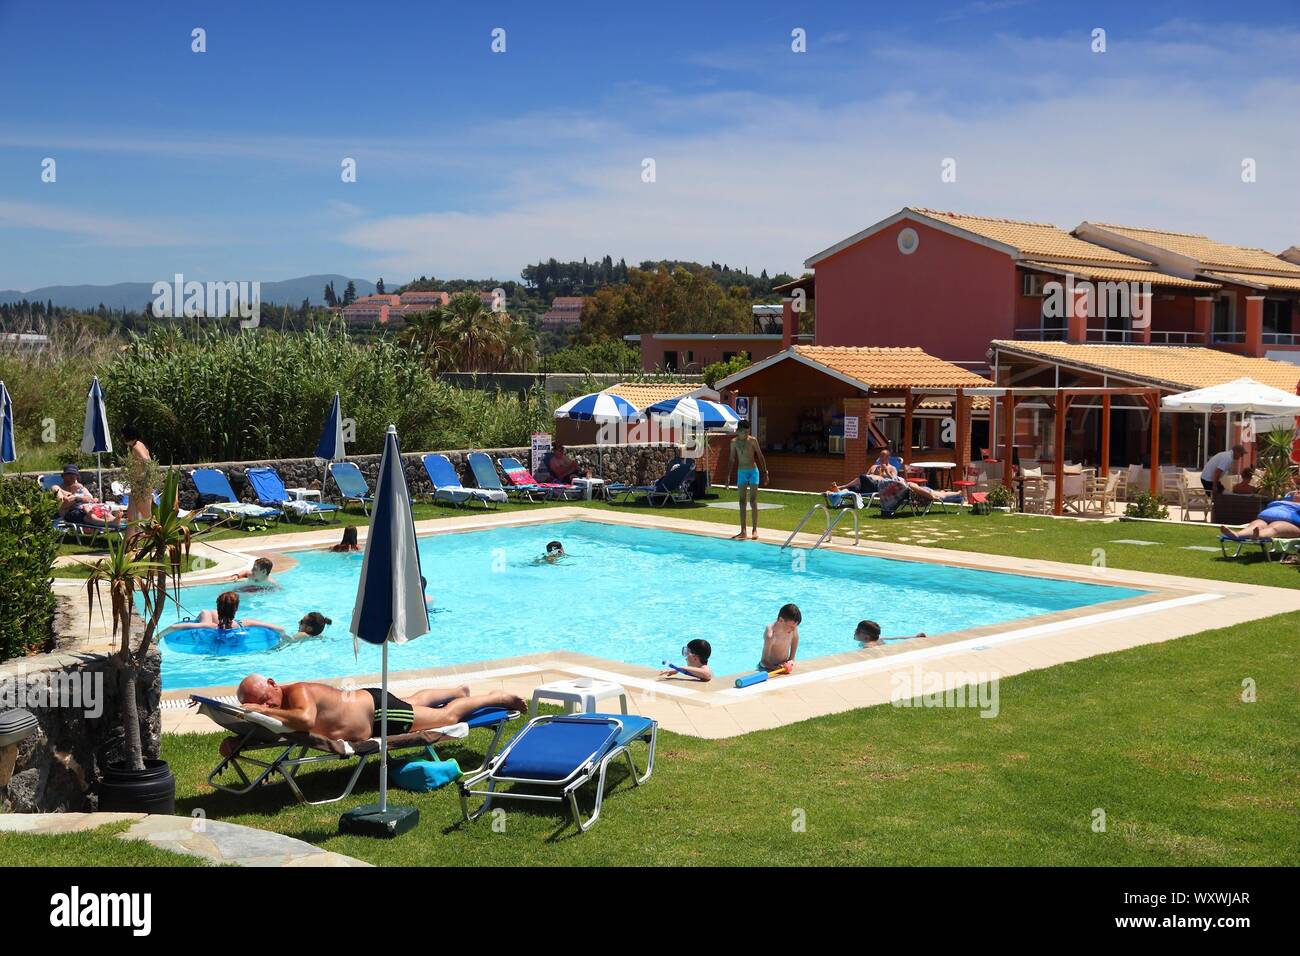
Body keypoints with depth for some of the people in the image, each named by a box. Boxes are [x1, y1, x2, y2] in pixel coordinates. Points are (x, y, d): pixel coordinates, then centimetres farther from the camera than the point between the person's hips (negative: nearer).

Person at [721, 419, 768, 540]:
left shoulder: (752, 440, -6)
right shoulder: (734, 442, 2)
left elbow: (760, 456, -2)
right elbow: (731, 459, 9)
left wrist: (765, 472, -4)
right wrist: (727, 475, 7)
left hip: (753, 471, -3)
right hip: (741, 472, 3)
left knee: (753, 501, -7)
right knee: (742, 502, 4)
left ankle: (755, 530, -5)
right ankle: (743, 531, 8)